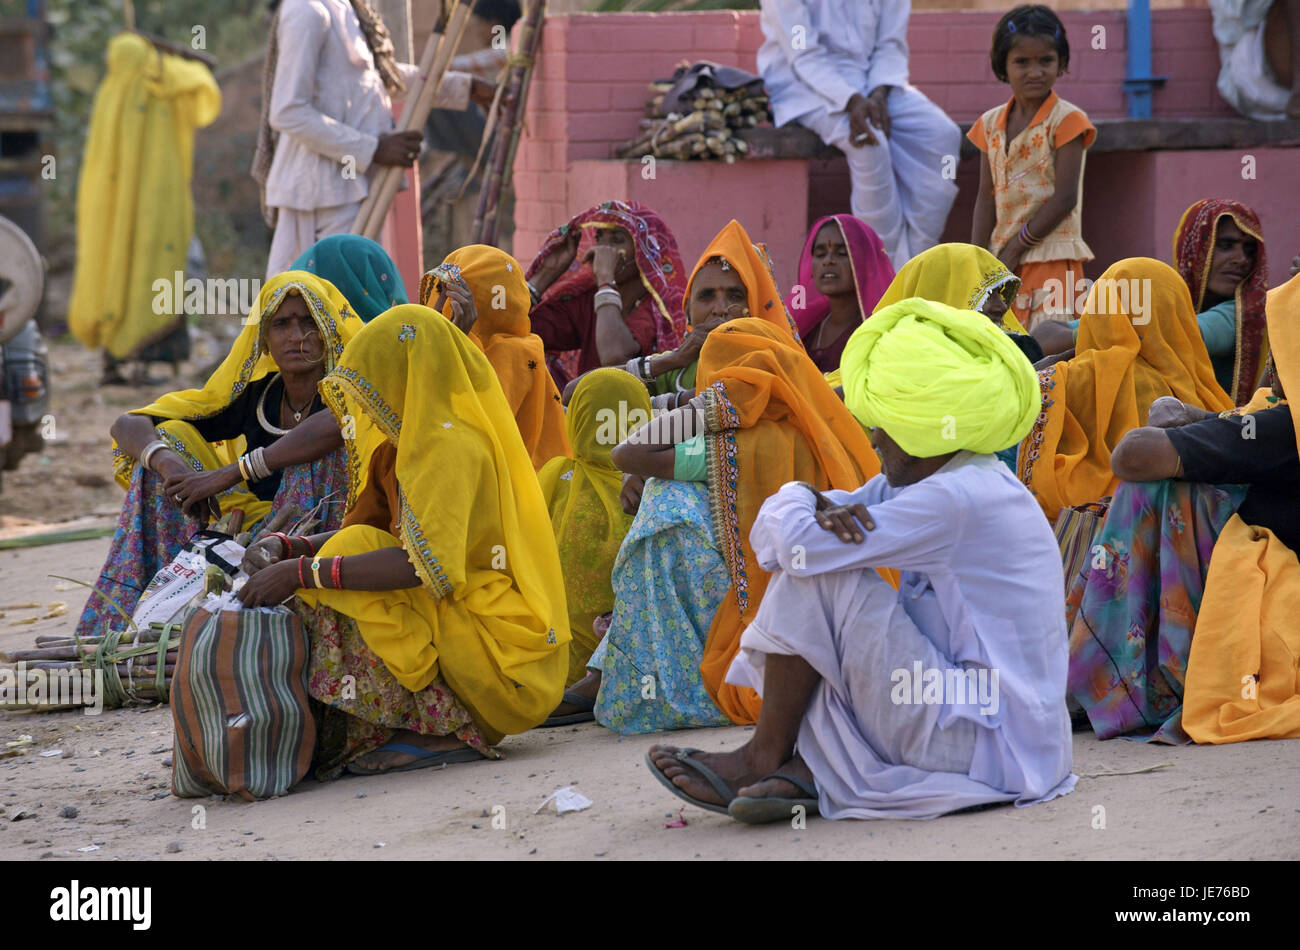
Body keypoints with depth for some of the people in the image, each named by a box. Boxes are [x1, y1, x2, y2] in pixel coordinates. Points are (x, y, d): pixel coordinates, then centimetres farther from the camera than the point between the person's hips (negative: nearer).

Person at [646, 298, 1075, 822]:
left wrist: (791, 510, 1)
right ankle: (809, 767, -2)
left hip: (988, 749, -10)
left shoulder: (954, 500, -19)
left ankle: (764, 756, 1)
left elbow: (795, 544, -22)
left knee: (818, 571, -12)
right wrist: (818, 504, -12)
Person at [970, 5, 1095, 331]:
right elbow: (987, 197, 11)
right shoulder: (991, 124, 12)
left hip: (1052, 256, -6)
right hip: (1002, 260, 6)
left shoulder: (1066, 120, -5)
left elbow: (1065, 197, -12)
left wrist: (1016, 248, -11)